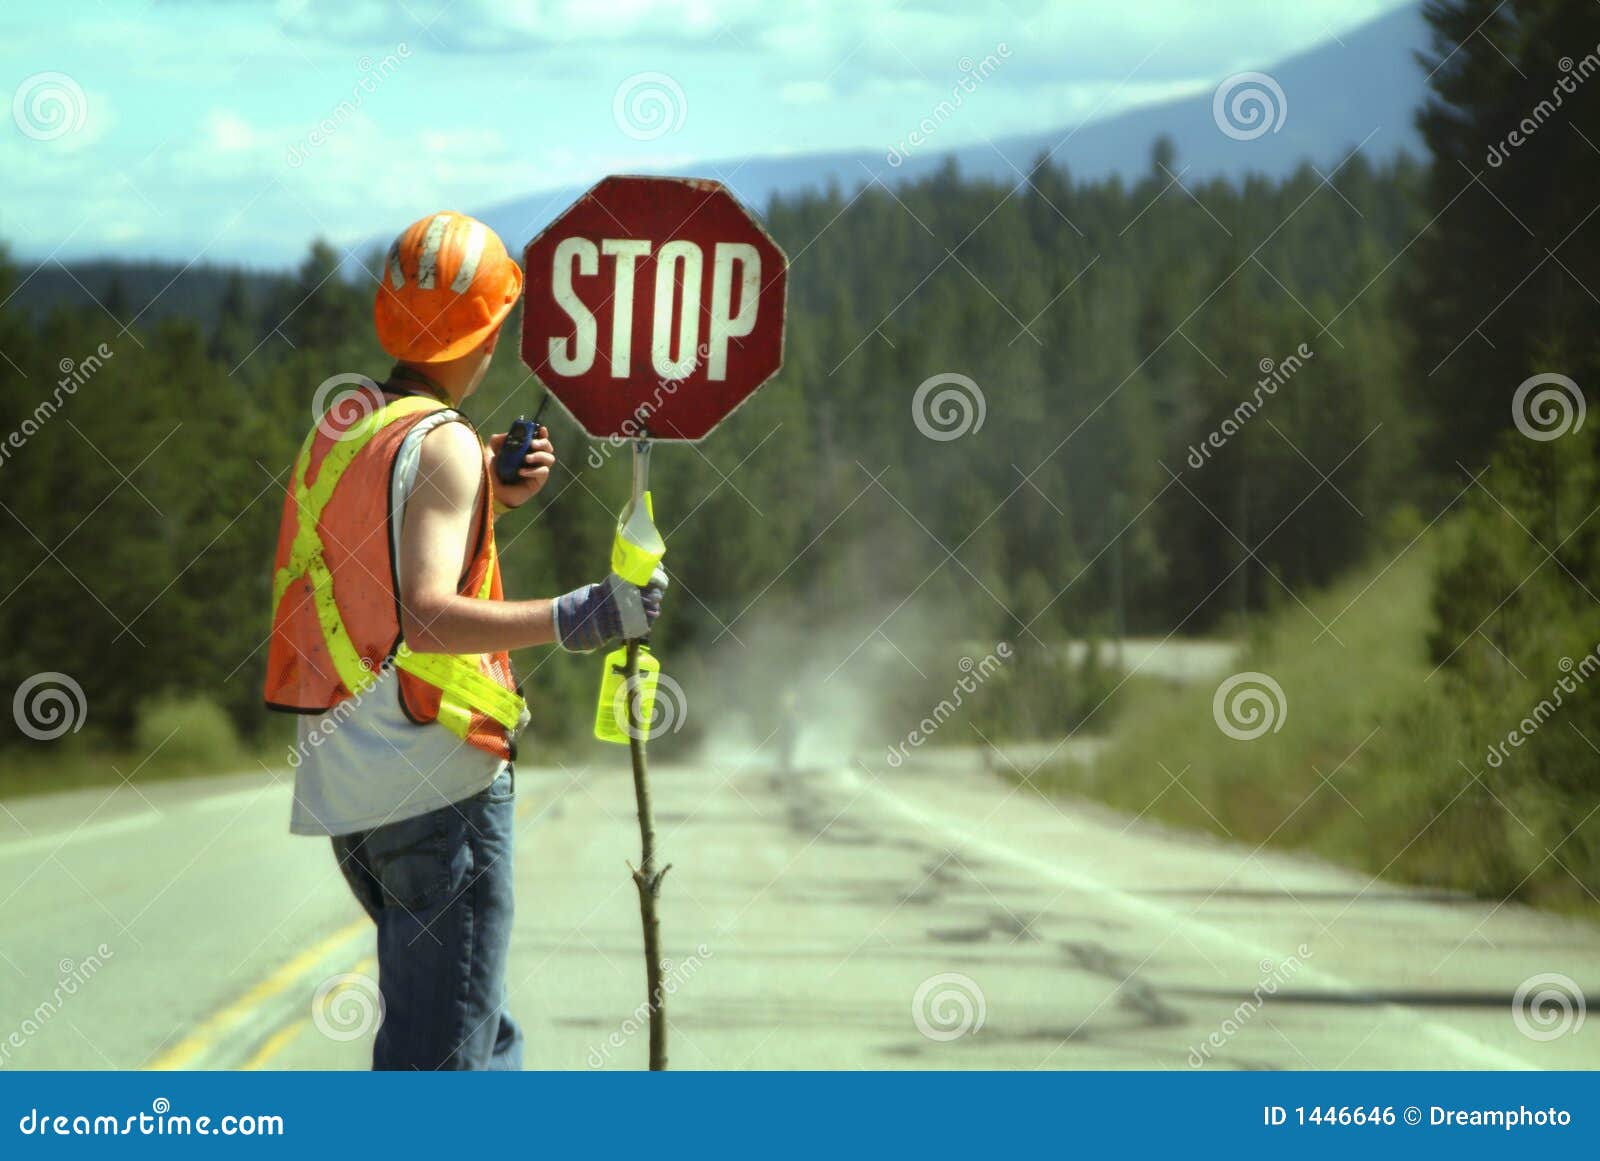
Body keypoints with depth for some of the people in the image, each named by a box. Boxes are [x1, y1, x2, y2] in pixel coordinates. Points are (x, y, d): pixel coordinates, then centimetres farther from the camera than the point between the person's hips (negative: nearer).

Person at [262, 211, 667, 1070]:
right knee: (439, 1048, -5)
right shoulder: (442, 443, -12)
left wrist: (494, 497, 15)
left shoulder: (340, 427, 14)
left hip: (341, 782, 9)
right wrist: (570, 619, -31)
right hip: (438, 782, -9)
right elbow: (427, 614, -25)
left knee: (485, 1033, 18)